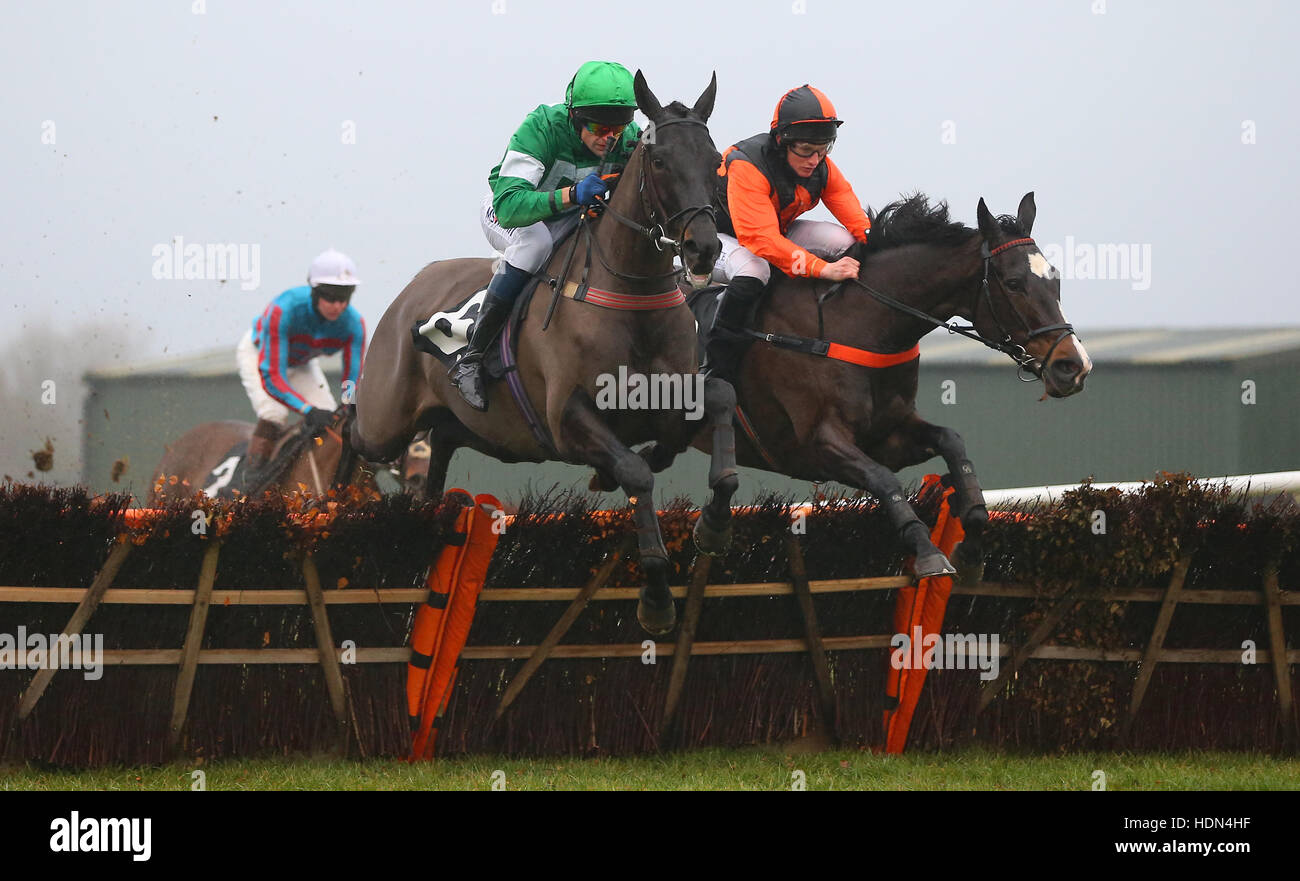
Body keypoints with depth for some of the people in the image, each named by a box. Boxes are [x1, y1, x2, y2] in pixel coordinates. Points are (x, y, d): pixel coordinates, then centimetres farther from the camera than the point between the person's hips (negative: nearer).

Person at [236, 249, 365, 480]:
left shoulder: (353, 324, -30)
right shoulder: (283, 310, -43)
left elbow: (353, 382, -24)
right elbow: (271, 378, -42)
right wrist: (308, 410, -54)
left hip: (301, 363, 4)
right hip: (259, 352, -4)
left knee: (328, 417, -13)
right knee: (274, 415, -27)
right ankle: (253, 482, -12)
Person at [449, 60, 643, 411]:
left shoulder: (631, 139, -20)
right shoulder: (541, 128, -35)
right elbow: (509, 205, -45)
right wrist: (572, 194, -58)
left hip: (571, 217, 5)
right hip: (505, 214, -5)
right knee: (535, 239, -37)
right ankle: (470, 360, -33)